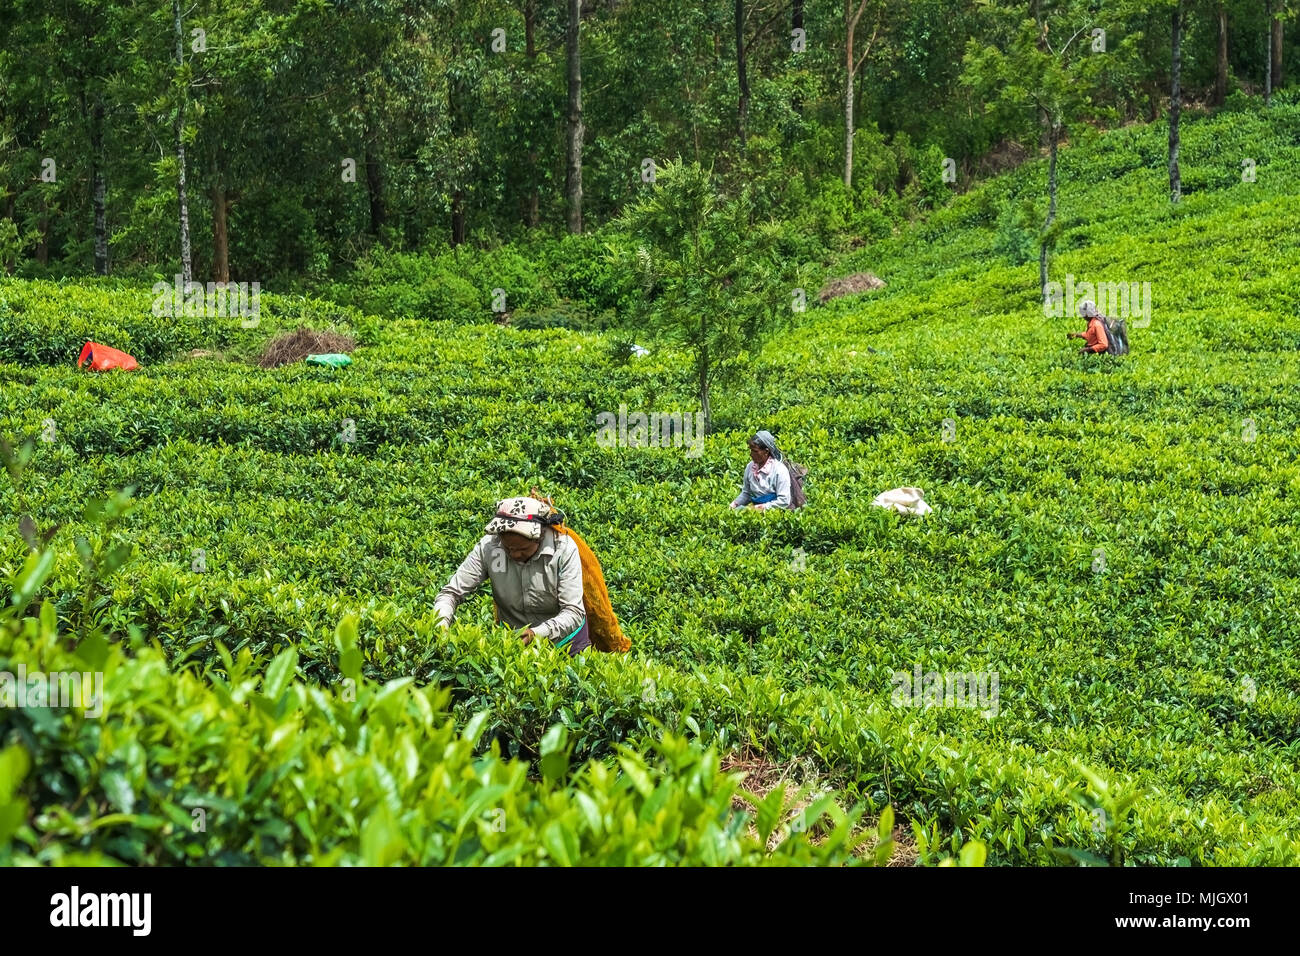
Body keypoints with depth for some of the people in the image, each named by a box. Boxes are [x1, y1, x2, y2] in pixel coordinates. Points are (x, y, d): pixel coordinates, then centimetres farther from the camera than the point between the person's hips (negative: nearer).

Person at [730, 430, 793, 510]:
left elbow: (784, 501, -14)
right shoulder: (750, 467, 9)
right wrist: (736, 503, 2)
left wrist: (764, 507, -22)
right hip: (754, 507, 6)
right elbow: (746, 493, 21)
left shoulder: (779, 470, -11)